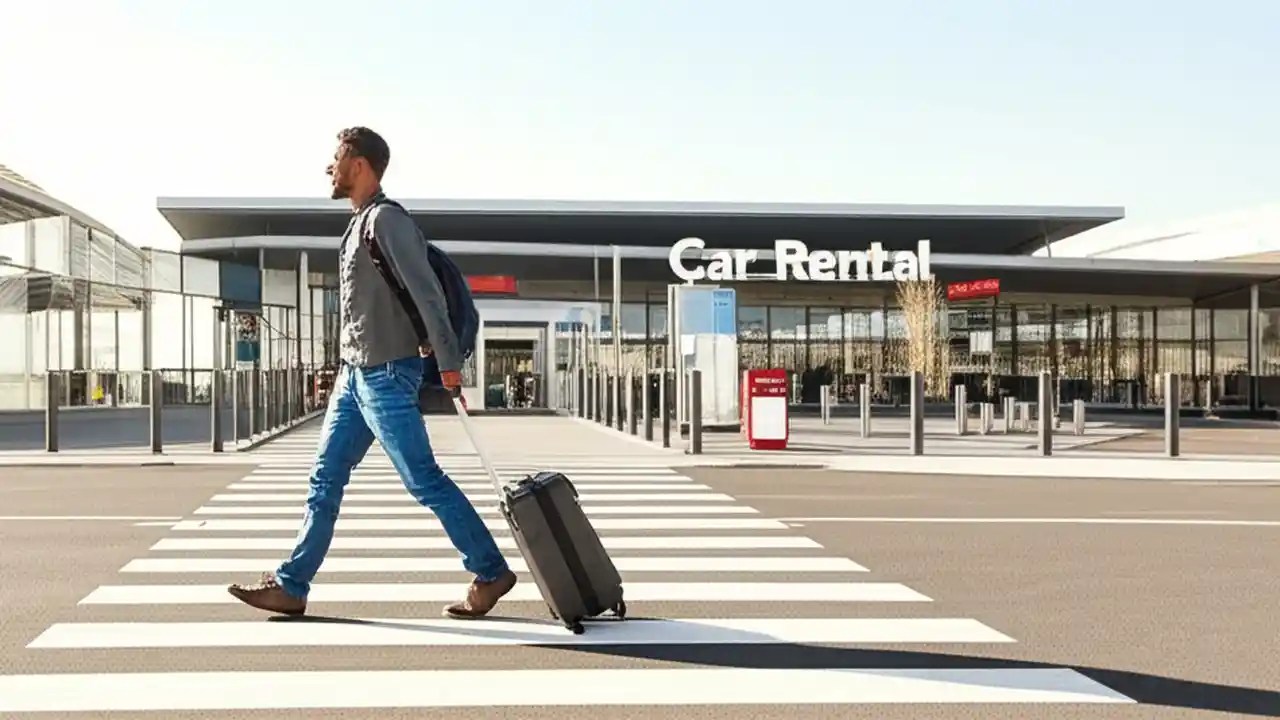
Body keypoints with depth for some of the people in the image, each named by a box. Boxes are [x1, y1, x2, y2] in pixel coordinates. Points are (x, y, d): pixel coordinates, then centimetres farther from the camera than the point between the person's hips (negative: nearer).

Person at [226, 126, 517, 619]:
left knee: (424, 481, -4)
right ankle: (290, 586, 17)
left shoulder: (386, 219, -13)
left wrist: (447, 361, -20)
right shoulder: (360, 223, 16)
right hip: (355, 374, 10)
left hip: (386, 375, -10)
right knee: (325, 478, 10)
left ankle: (490, 573, 7)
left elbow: (426, 290, -19)